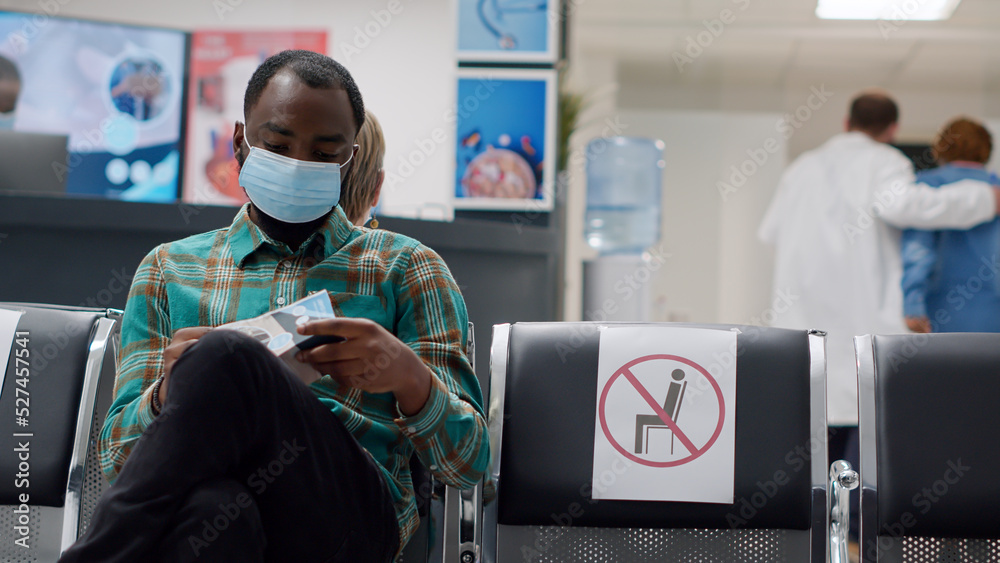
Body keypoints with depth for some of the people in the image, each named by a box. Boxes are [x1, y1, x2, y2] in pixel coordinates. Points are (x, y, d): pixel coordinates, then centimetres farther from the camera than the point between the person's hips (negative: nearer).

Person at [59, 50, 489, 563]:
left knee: (226, 359, -30)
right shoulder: (170, 269, 25)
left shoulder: (404, 267, 20)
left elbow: (468, 464, 12)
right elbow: (118, 457, 18)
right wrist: (168, 391, -6)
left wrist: (409, 376, -10)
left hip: (354, 513, 1)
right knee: (212, 506, -42)